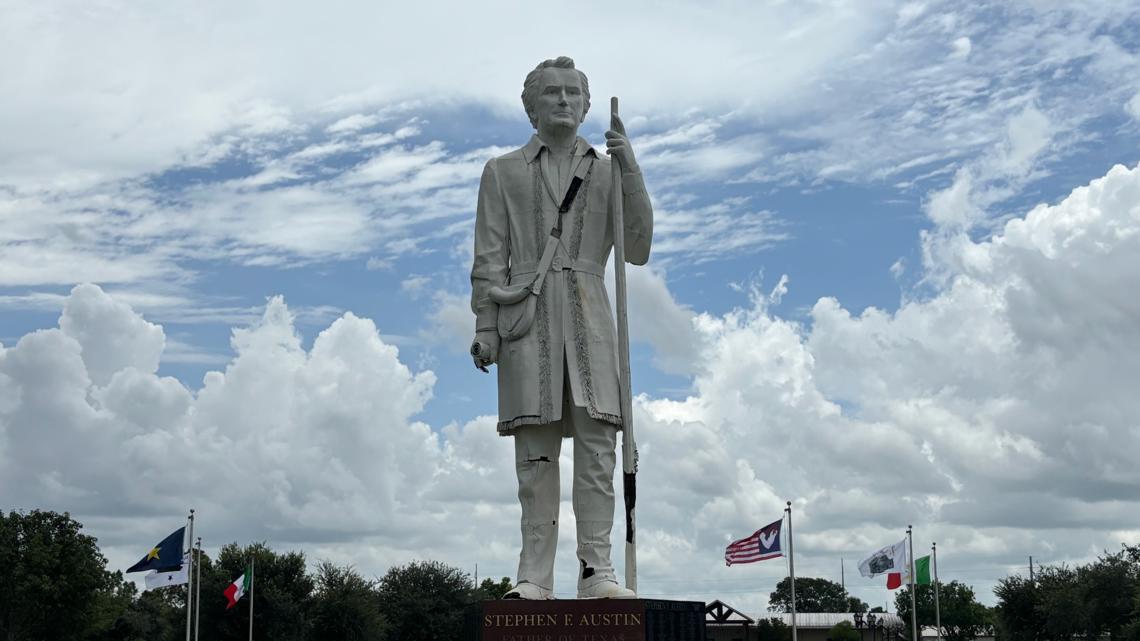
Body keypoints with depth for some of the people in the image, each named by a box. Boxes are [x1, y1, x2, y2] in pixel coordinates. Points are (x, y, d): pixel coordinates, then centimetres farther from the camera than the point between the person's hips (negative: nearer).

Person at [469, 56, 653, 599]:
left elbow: (637, 250, 8)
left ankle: (596, 570, -7)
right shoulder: (503, 172, 14)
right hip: (528, 316, -1)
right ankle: (534, 575, -5)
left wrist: (631, 173, 0)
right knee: (535, 451, -5)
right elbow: (490, 259, 9)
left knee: (597, 443, -8)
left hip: (589, 317, 2)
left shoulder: (606, 171, 18)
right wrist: (485, 326, -3)